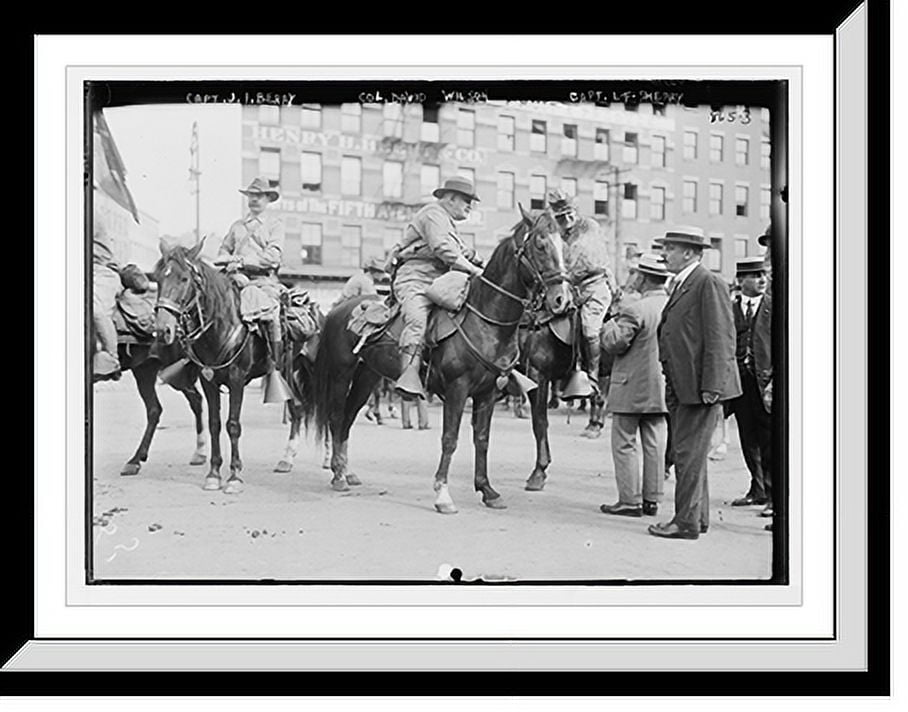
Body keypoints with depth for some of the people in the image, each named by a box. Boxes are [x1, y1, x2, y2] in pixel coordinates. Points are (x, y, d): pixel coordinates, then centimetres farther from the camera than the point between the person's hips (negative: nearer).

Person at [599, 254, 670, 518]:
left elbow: (614, 344, -16)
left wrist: (611, 323, 1)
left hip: (631, 387, -6)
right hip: (663, 388, 6)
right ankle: (652, 499, 18)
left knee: (624, 444, 3)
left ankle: (630, 501, 4)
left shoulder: (634, 309, -18)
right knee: (655, 445, 12)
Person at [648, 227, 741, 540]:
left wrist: (711, 386, -21)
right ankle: (697, 516, 25)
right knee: (686, 452, 15)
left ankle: (687, 522, 1)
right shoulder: (681, 285, 18)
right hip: (681, 387, 10)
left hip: (700, 387, -10)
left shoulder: (709, 283, -11)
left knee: (690, 453, -6)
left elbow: (721, 338, -17)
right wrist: (672, 384, 16)